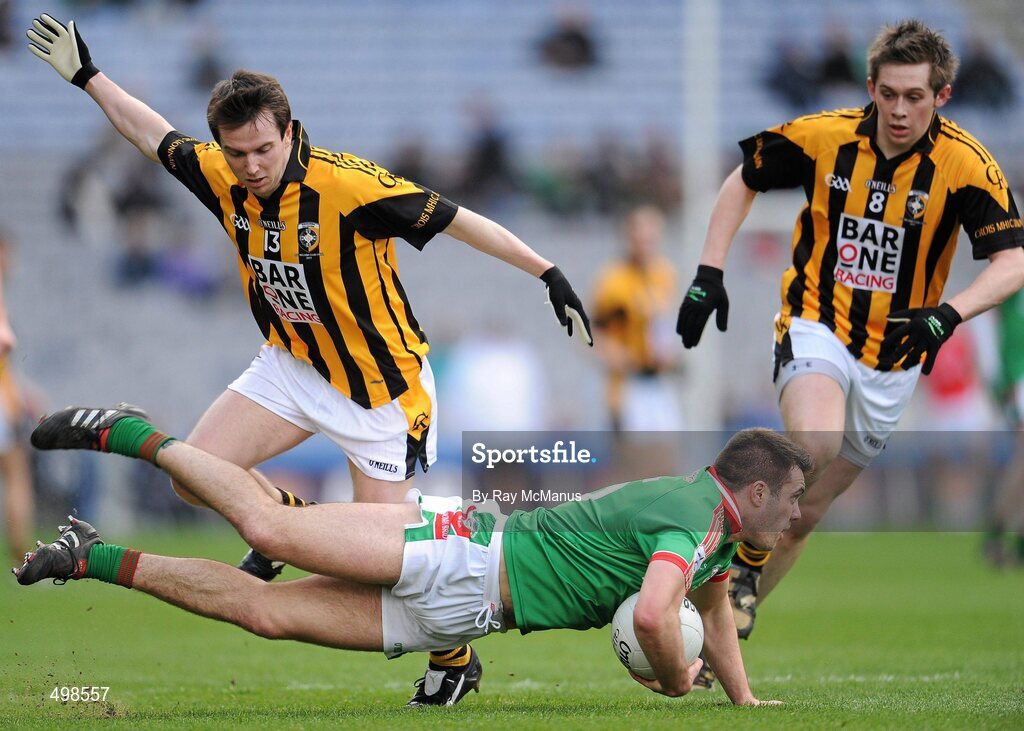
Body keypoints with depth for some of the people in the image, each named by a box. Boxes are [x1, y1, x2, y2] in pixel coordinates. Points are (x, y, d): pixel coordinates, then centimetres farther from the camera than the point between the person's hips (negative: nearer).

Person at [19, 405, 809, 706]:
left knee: (265, 610, 3)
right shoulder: (692, 518, -18)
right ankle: (134, 436, 3)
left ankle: (97, 560, 9)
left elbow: (713, 602, 34)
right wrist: (675, 680, -16)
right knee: (274, 529, -14)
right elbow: (654, 615, -35)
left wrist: (744, 697, 26)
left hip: (455, 611, 8)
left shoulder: (721, 529, 13)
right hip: (464, 554, -8)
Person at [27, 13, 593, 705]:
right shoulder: (224, 178, -11)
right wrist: (87, 75, 13)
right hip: (293, 365, 6)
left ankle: (455, 653, 23)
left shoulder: (350, 186, -29)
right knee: (196, 474, -10)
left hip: (381, 385, -5)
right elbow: (155, 135, 10)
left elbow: (461, 221, -24)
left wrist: (549, 274, -24)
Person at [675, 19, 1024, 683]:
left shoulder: (966, 165, -15)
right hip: (817, 326, -1)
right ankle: (742, 564, -13)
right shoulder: (823, 137, -10)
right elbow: (744, 181, 7)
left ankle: (734, 615, 24)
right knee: (815, 445, -32)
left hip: (892, 360, 1)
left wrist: (949, 313, -38)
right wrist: (709, 274, -2)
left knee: (807, 511, 8)